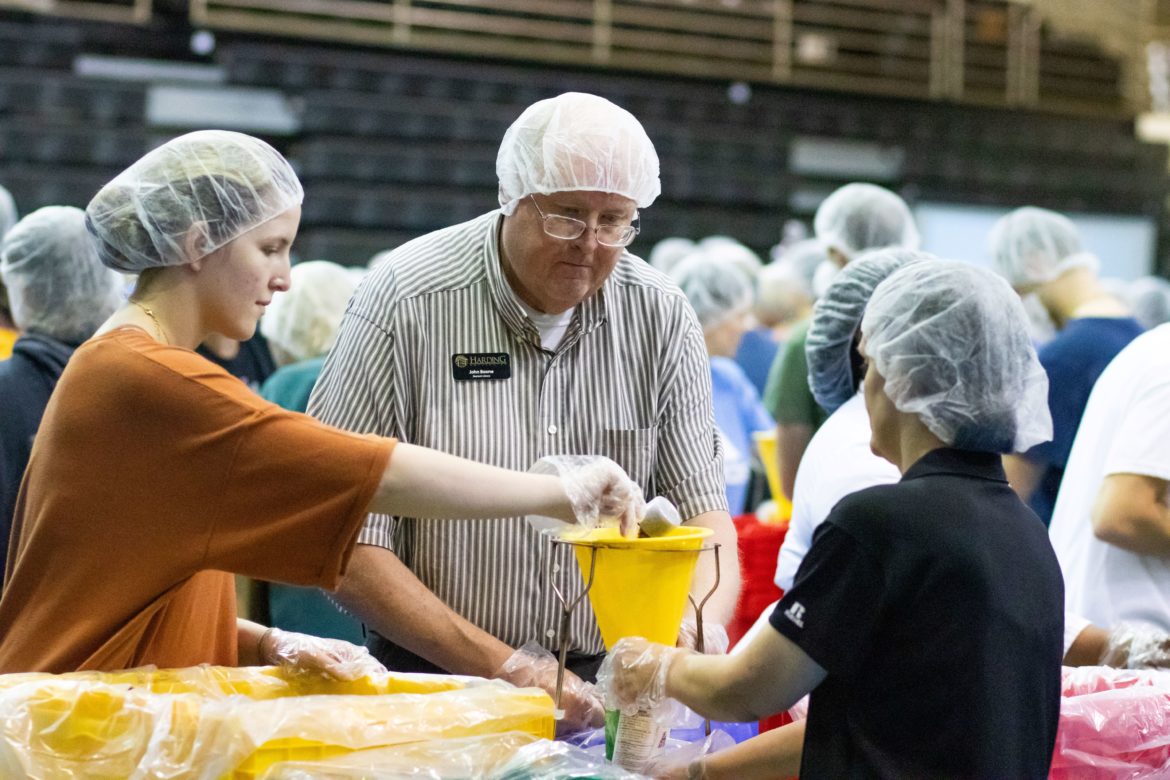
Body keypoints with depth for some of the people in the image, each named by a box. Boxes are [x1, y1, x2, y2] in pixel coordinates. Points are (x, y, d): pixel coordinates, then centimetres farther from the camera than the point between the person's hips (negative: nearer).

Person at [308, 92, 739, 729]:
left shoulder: (661, 318, 2)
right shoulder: (406, 301, -9)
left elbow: (702, 512, 4)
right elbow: (346, 543, -11)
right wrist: (498, 666, -17)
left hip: (607, 690, 2)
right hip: (433, 680, -2)